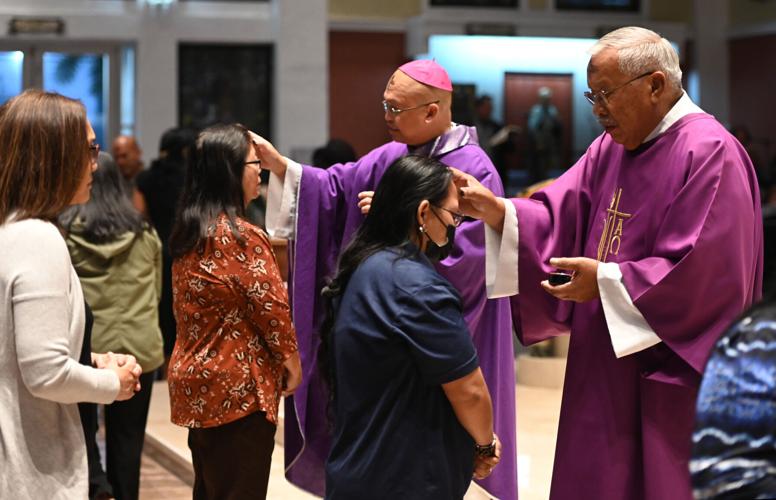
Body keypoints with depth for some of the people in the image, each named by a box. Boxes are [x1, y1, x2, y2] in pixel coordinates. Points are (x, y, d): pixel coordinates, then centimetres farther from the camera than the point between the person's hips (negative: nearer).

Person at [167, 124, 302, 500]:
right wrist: (291, 359, -2)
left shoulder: (188, 232, 8)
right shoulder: (242, 237, -18)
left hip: (195, 383, 9)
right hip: (238, 388, -9)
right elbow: (272, 307, -16)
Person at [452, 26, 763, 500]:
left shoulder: (709, 154, -15)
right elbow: (557, 217, 6)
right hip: (606, 370, 8)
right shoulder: (611, 148, 10)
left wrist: (607, 280, -16)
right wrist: (495, 210, -10)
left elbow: (701, 270, -21)